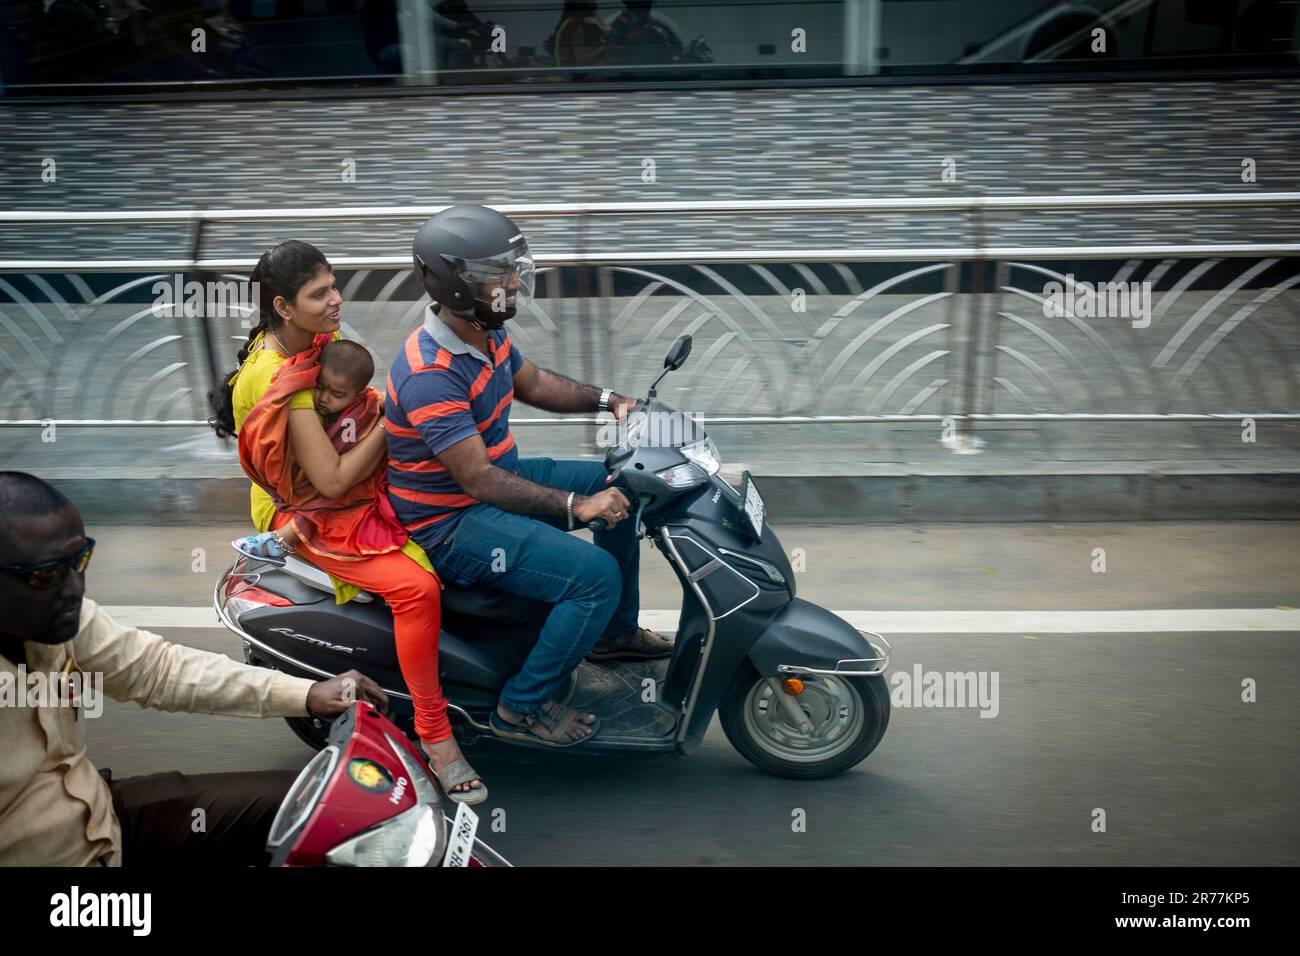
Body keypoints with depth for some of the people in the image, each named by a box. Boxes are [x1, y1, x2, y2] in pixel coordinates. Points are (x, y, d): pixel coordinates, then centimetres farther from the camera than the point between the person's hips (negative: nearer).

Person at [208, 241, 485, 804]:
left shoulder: (321, 339, 2)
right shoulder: (276, 377, -25)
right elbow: (332, 481, -28)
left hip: (352, 491, 9)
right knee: (417, 587, -29)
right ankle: (433, 731, -15)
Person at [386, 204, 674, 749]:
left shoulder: (484, 333, 0)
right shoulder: (430, 375, -30)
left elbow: (532, 383, 18)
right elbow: (479, 480, -32)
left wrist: (608, 400, 5)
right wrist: (575, 506, -35)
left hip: (500, 476, 10)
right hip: (452, 525, -10)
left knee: (621, 487, 16)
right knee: (596, 575, -23)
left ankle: (613, 632, 30)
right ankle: (523, 707, -5)